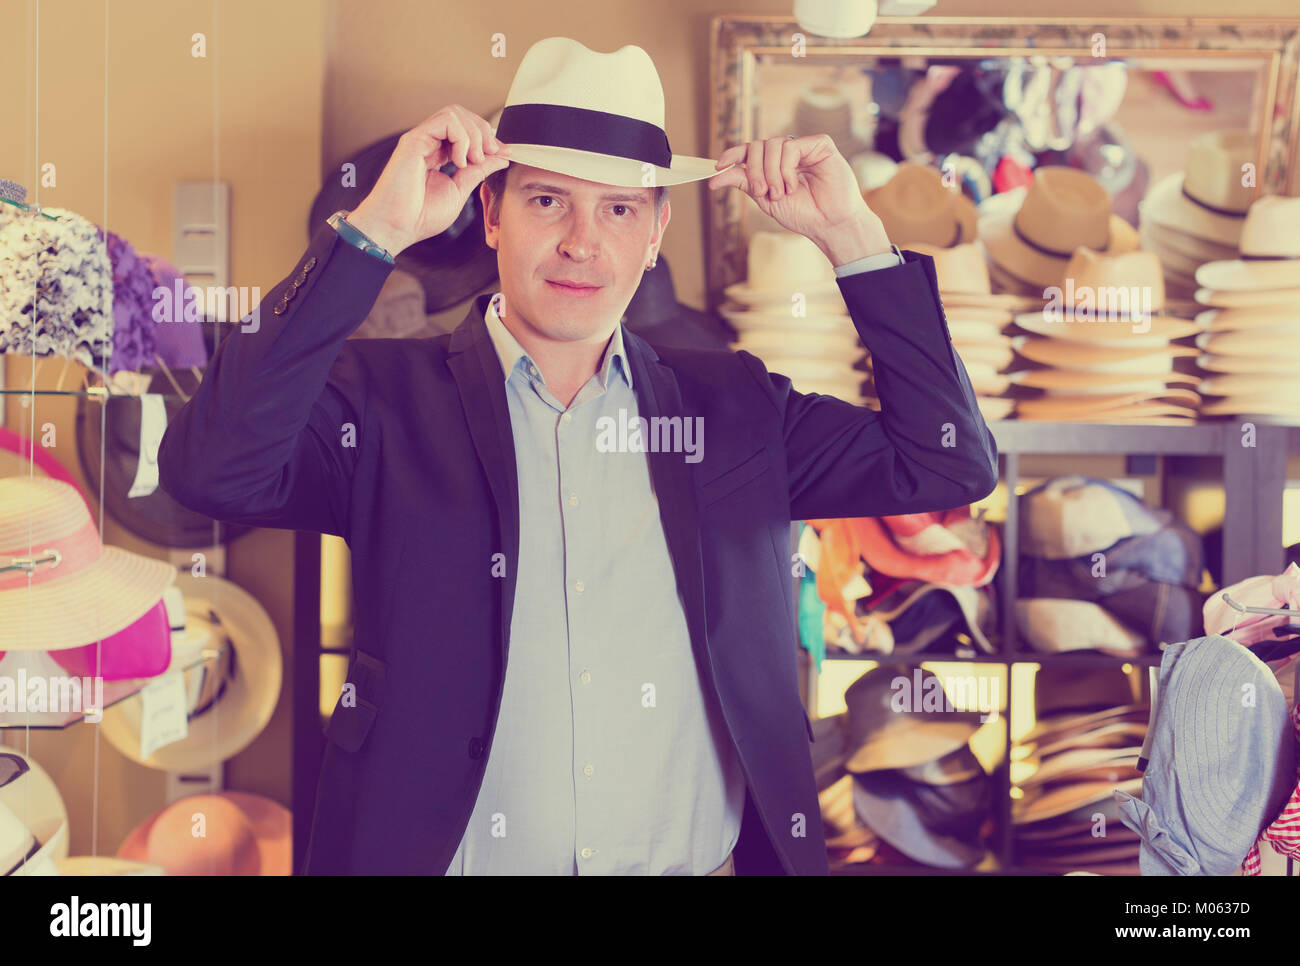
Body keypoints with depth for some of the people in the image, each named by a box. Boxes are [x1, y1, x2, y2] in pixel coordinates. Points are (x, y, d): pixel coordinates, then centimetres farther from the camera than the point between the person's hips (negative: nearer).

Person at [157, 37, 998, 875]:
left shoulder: (732, 405, 9)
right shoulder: (387, 397, 0)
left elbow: (949, 465, 6)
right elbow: (212, 469, -16)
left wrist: (850, 234, 0)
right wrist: (378, 231, -18)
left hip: (701, 861, 3)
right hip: (444, 855, -2)